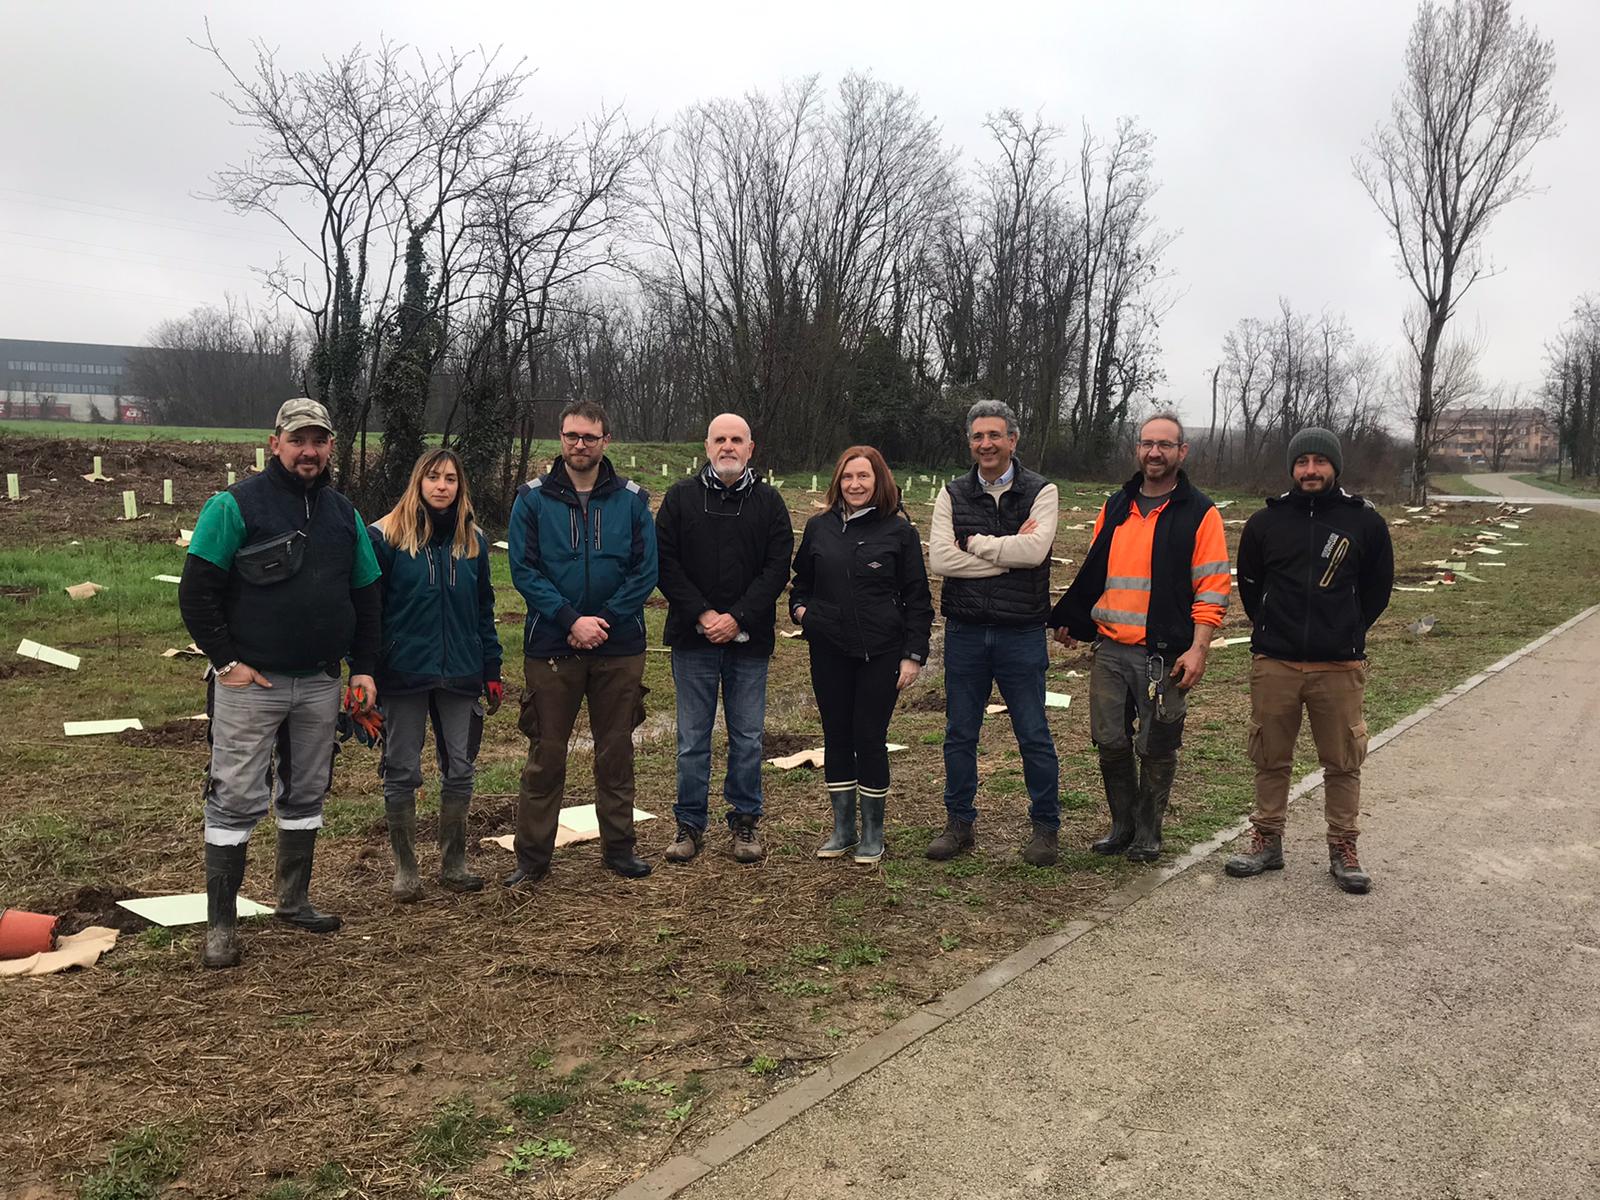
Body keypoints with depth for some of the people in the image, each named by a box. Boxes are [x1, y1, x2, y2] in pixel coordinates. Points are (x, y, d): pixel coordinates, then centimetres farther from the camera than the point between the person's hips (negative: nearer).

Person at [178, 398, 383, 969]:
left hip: (320, 683, 6)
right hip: (250, 683, -5)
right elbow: (196, 592, -9)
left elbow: (366, 596, 14)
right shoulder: (235, 505, -7)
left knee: (306, 794, 14)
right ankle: (221, 922, 8)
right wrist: (226, 661, -13)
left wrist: (363, 667, 7)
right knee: (236, 800, -2)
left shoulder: (343, 513, 10)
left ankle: (294, 901, 29)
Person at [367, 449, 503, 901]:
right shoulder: (385, 536, -3)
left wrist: (492, 672, 10)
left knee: (459, 770, 8)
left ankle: (454, 863, 22)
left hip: (459, 674, 3)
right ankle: (405, 868, 17)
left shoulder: (472, 540, 8)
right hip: (403, 673, -3)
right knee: (402, 773, 5)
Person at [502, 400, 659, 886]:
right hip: (550, 646, -1)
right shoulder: (533, 498, 1)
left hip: (619, 648, 1)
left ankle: (619, 846, 24)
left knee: (616, 751, 11)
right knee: (546, 754, 5)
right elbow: (523, 570, -5)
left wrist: (602, 621, -11)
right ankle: (532, 856, 16)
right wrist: (571, 620, -15)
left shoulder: (632, 499, 3)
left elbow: (645, 571, -1)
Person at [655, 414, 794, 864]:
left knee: (747, 738, 8)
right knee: (692, 738, 7)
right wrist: (701, 614, -12)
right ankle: (690, 823, 18)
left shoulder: (769, 502, 5)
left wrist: (738, 618, -12)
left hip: (749, 640, 0)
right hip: (693, 638, 0)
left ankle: (745, 822, 20)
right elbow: (664, 561, -2)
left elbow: (778, 566, -2)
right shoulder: (680, 497, 4)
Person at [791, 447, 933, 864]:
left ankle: (873, 832, 14)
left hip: (881, 653, -3)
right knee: (836, 736, 9)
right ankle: (842, 827, 22)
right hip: (829, 652, 3)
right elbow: (801, 582, 20)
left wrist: (914, 655, -5)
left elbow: (918, 598, -1)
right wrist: (799, 607, -1)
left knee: (870, 738, -1)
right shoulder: (818, 528, 6)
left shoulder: (898, 531, -3)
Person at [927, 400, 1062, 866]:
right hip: (965, 632, 3)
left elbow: (1034, 550, -19)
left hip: (1021, 633, -2)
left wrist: (973, 541, -10)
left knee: (1034, 736, 6)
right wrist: (1008, 554, -13)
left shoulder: (1041, 492, -1)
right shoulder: (953, 494, 5)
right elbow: (940, 558, -10)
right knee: (959, 734, 11)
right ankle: (959, 824, 25)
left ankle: (1045, 827, 21)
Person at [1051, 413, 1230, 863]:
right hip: (1110, 649, 4)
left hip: (1165, 655, -4)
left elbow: (1212, 588, -7)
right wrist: (1069, 620, 15)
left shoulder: (1200, 513, -2)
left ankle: (1147, 834, 23)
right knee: (1110, 743, 6)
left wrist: (1197, 648, -15)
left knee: (1157, 750, 6)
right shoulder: (1115, 508, 12)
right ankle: (1123, 825, 25)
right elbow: (1093, 572, 20)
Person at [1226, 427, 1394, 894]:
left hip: (1339, 666, -1)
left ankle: (1343, 850, 18)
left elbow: (1379, 586, 12)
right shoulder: (1266, 521, 4)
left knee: (1343, 763, 5)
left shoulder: (1364, 521, 2)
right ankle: (1267, 842, 21)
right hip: (1274, 663, 1)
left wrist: (1348, 632, 10)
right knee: (1270, 759, 9)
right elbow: (1248, 583, 16)